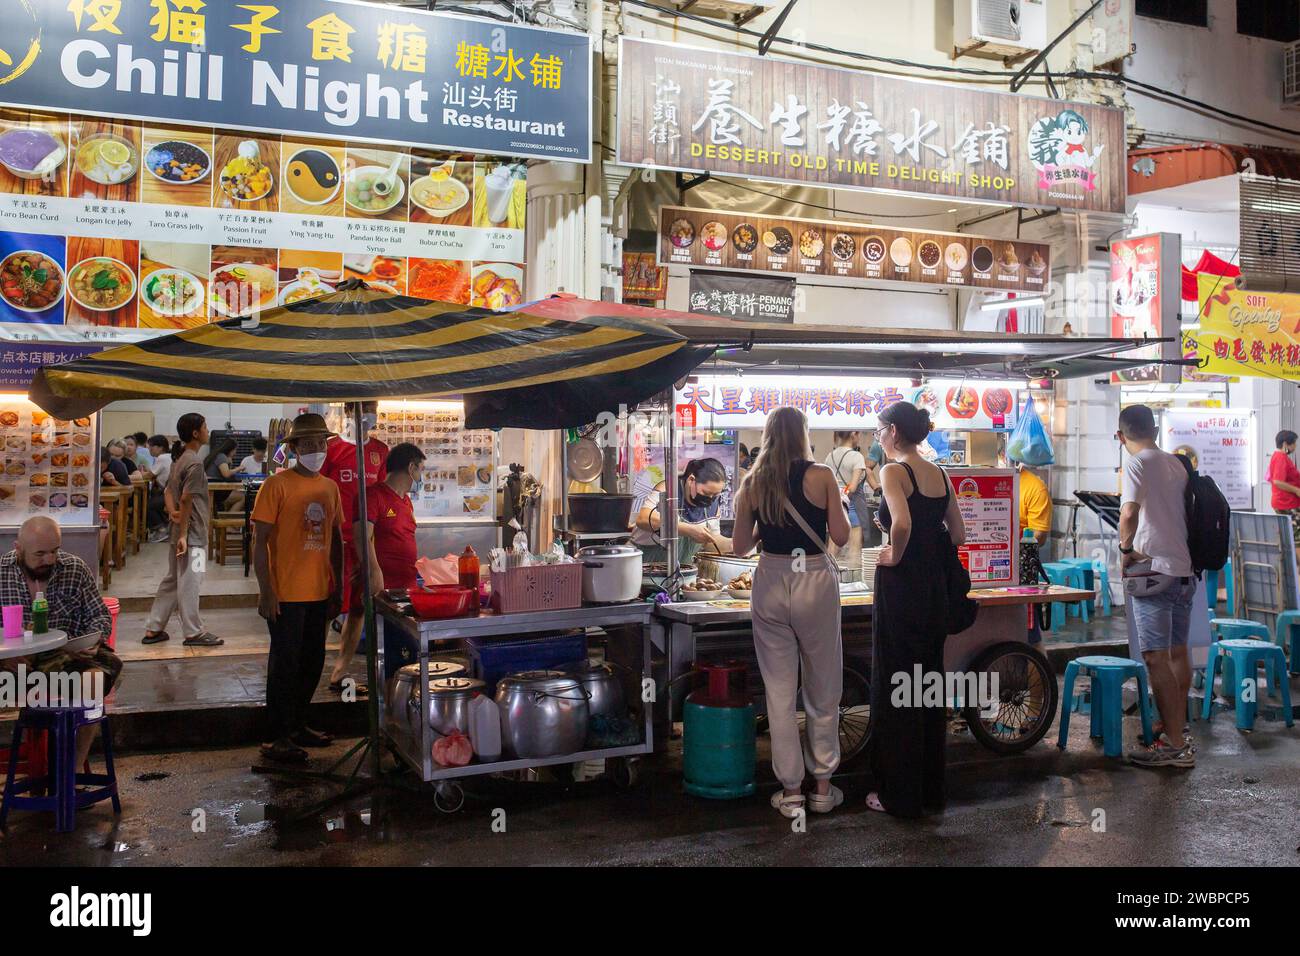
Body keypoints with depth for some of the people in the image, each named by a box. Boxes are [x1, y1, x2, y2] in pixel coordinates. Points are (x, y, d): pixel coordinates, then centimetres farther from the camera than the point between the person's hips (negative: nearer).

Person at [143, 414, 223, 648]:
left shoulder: (179, 460, 13)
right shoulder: (195, 463, -17)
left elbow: (168, 491, 12)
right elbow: (186, 499, -22)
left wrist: (173, 513, -4)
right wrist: (184, 534, -20)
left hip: (177, 531, 10)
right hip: (192, 532, -10)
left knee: (172, 580, 15)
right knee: (189, 582, -2)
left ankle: (153, 629, 20)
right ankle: (194, 632, 7)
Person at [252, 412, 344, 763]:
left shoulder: (330, 487, 10)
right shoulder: (277, 485, -8)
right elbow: (260, 541, -10)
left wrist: (337, 589, 14)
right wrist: (266, 591, -15)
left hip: (319, 593, 6)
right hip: (285, 594, -6)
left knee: (312, 662, 15)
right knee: (284, 664, 1)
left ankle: (297, 726, 31)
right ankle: (278, 739, 12)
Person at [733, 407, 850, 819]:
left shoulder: (752, 483, 1)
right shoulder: (822, 476, -7)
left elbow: (740, 545, 6)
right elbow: (840, 536, -5)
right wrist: (840, 504, 13)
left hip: (770, 586, 2)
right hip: (815, 583, -2)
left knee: (779, 691, 9)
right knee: (823, 691, 12)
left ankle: (790, 791, 15)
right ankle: (823, 787, 21)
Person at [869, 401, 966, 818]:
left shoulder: (893, 471, -14)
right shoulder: (940, 474, 10)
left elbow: (901, 523, -30)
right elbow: (957, 535, 12)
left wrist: (894, 555, -14)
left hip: (900, 584, -8)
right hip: (934, 587, 8)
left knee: (894, 688, 3)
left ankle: (899, 794, 12)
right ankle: (931, 789, 26)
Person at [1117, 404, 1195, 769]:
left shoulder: (1136, 463, -10)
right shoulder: (1177, 464, 12)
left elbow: (1130, 511, -24)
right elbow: (1183, 512, 17)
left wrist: (1126, 548, -11)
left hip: (1152, 570, -8)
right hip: (1185, 569, 8)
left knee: (1156, 659, -6)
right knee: (1178, 652, 18)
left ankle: (1175, 746, -5)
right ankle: (1172, 725, 32)